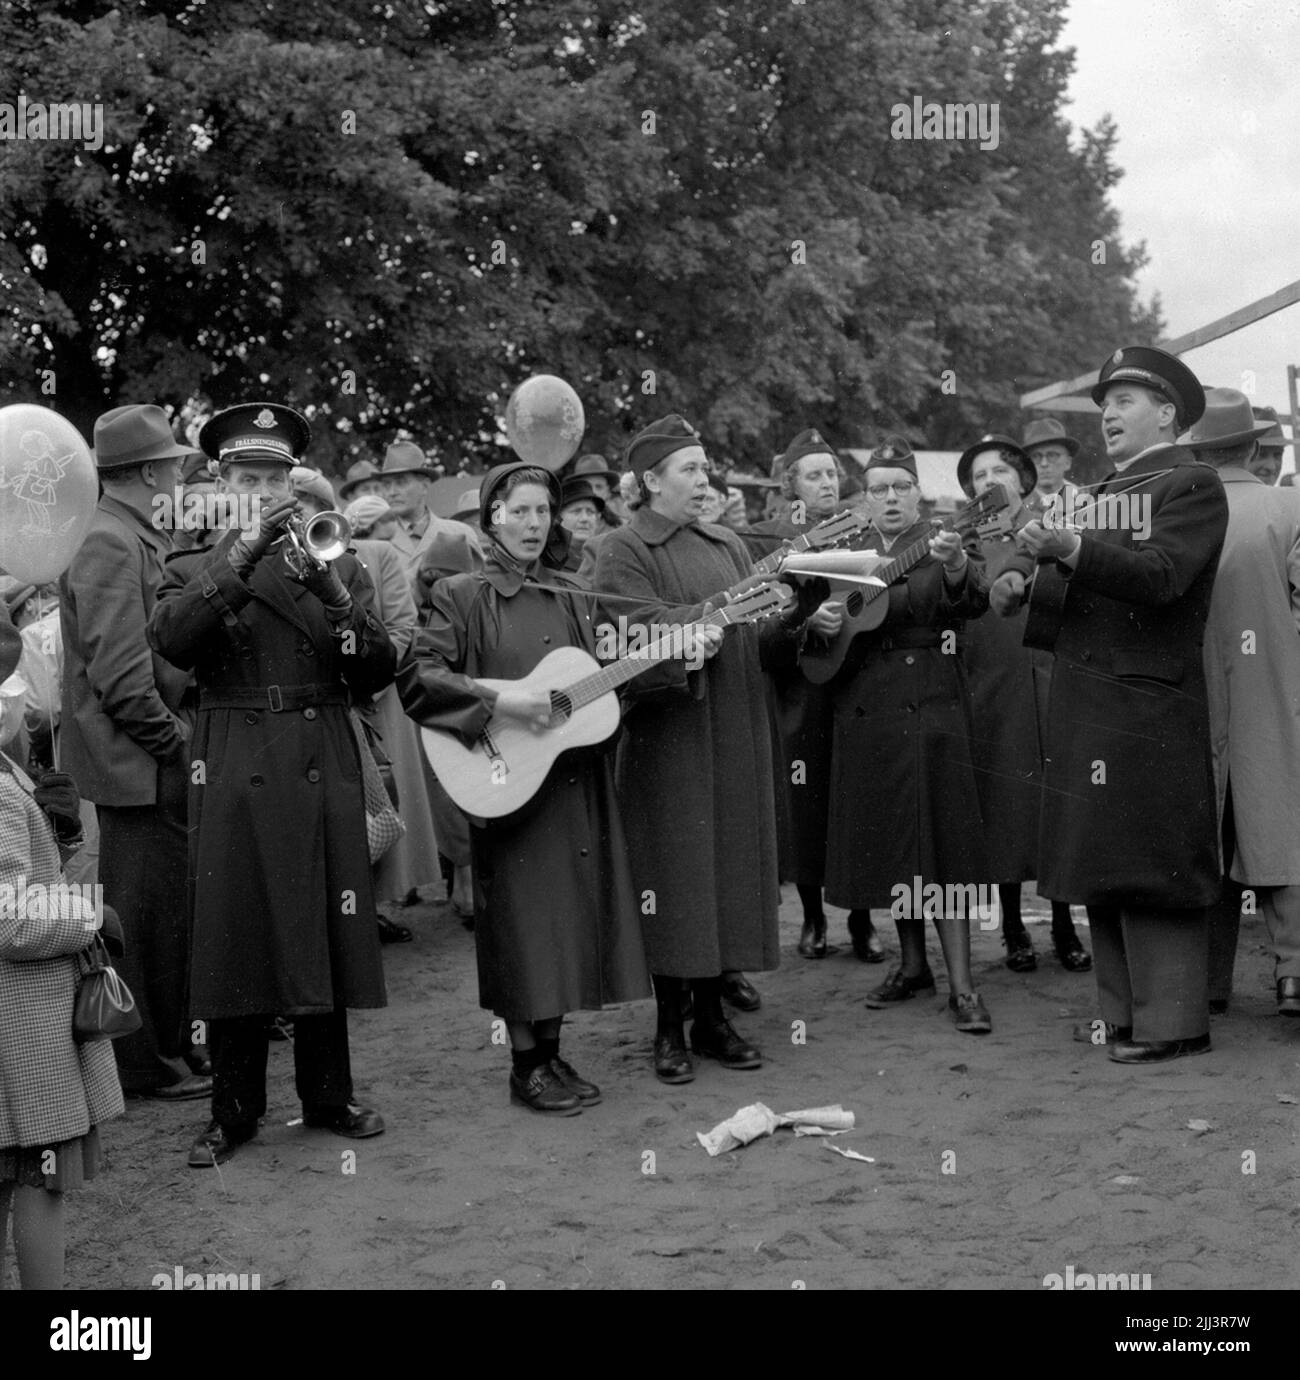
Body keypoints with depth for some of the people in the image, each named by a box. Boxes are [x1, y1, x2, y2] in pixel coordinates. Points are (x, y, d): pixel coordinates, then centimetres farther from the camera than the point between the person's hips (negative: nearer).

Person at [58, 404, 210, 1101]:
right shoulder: (110, 547, -17)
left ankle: (170, 1041, 28)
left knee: (164, 909, 17)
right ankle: (148, 1065, 10)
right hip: (138, 766, -10)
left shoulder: (138, 540, 14)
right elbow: (120, 677, -22)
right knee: (147, 913, 0)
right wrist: (175, 742, -14)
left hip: (159, 762, 10)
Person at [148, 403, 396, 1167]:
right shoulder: (197, 570, 8)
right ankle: (234, 1111, 11)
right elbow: (170, 641, -15)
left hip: (324, 769, 2)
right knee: (234, 941, 0)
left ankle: (329, 1095, 20)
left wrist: (337, 599, -14)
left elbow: (377, 676, 2)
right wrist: (244, 556, -23)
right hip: (235, 774, -2)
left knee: (325, 934, 6)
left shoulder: (339, 566, 13)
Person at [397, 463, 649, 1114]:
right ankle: (526, 1066, 11)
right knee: (524, 920, -2)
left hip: (576, 781, 5)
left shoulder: (569, 598, 14)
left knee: (570, 916, 8)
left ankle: (551, 1054, 21)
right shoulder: (461, 595, -3)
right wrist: (498, 701, -23)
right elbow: (415, 677, -13)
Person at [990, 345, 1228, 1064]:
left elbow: (1161, 575, -19)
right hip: (1086, 704, 8)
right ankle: (1123, 1010, 19)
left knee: (1148, 866, -5)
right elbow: (1042, 554, 14)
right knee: (1103, 867, 11)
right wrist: (1013, 577, -8)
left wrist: (1071, 549, -29)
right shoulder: (1104, 491, 21)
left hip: (1149, 706, -8)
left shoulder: (1193, 484, -3)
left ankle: (1171, 1022, 3)